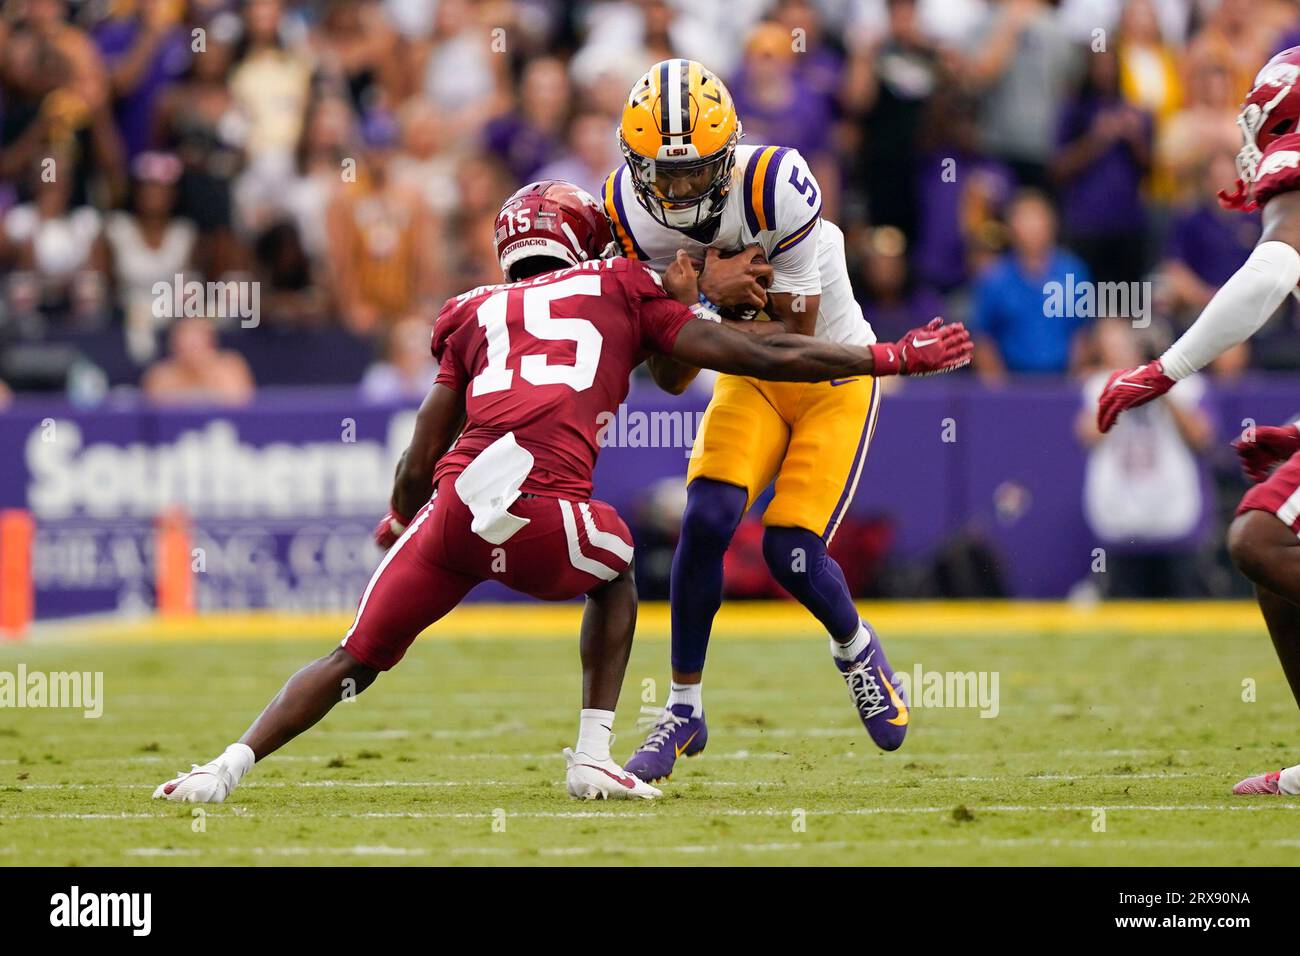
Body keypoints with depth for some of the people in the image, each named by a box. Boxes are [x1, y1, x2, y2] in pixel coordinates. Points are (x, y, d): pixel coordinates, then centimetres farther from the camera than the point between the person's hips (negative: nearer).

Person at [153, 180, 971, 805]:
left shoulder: (477, 315, 26)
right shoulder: (620, 291, 21)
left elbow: (424, 452, 23)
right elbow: (754, 356, 18)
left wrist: (399, 518, 44)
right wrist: (889, 359, 25)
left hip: (456, 500, 2)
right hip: (544, 518, -2)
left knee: (356, 661, 15)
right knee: (614, 573, 33)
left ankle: (230, 765, 0)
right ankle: (594, 758, 23)